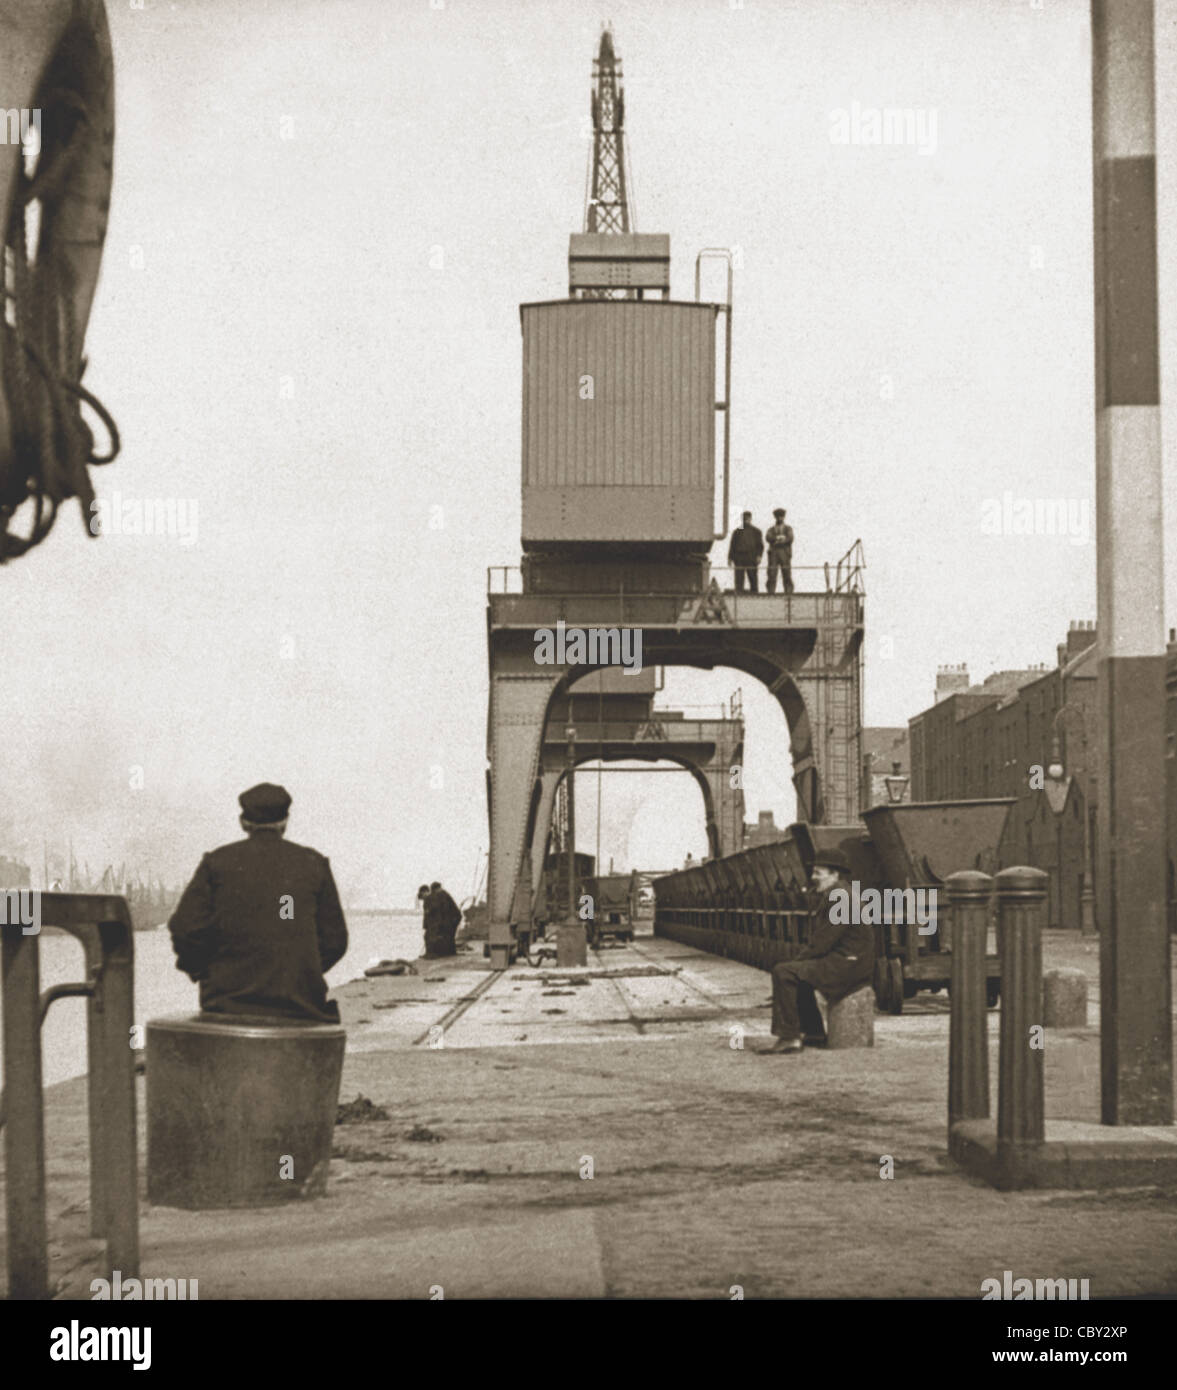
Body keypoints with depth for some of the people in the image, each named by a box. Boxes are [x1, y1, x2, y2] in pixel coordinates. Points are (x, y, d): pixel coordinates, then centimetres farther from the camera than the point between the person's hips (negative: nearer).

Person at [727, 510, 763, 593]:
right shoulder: (737, 531, 16)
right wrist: (730, 558, 7)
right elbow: (732, 545, 15)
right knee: (739, 578, -3)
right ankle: (738, 594, -3)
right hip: (739, 559, 1)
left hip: (751, 558, -1)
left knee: (753, 576, -2)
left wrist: (759, 556, -7)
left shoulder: (756, 531, 13)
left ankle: (755, 592, 1)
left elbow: (760, 545, 8)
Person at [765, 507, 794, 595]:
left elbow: (790, 539, -1)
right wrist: (778, 537, -12)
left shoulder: (788, 528, 16)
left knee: (787, 575, -8)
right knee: (771, 576, -9)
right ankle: (770, 592, -11)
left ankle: (788, 593, -9)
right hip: (773, 554, 1)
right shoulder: (771, 529, 18)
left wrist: (776, 541, -4)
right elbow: (768, 538, -1)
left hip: (785, 554, -1)